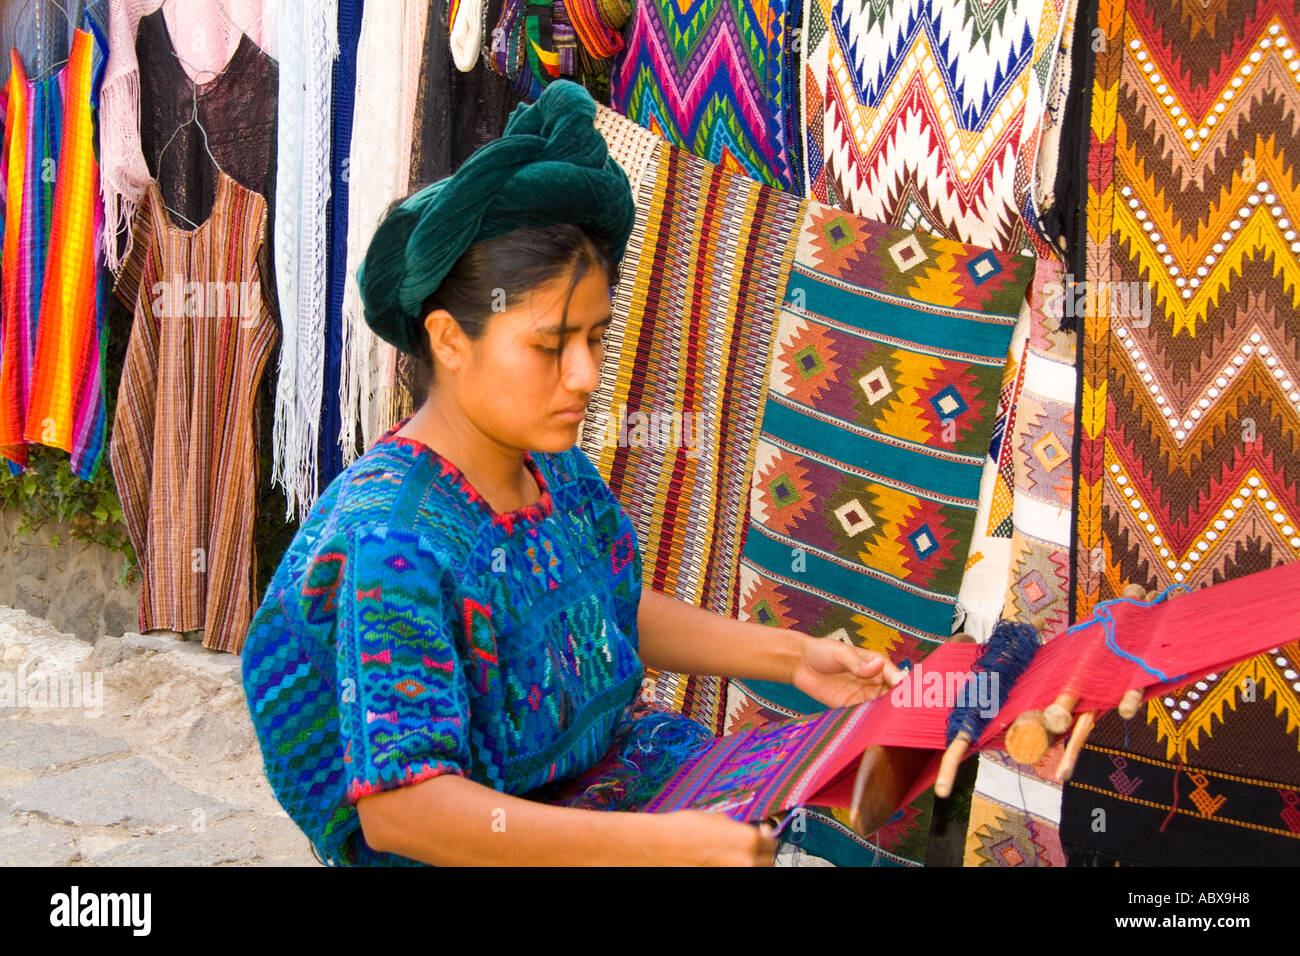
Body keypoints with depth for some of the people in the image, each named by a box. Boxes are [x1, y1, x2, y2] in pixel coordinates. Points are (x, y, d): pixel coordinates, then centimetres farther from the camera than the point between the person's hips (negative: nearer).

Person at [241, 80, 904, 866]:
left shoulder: (556, 467, 0)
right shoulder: (388, 543, -27)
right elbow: (397, 807, -32)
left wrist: (791, 655, 3)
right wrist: (663, 844, -37)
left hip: (614, 765, 8)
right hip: (480, 842, -7)